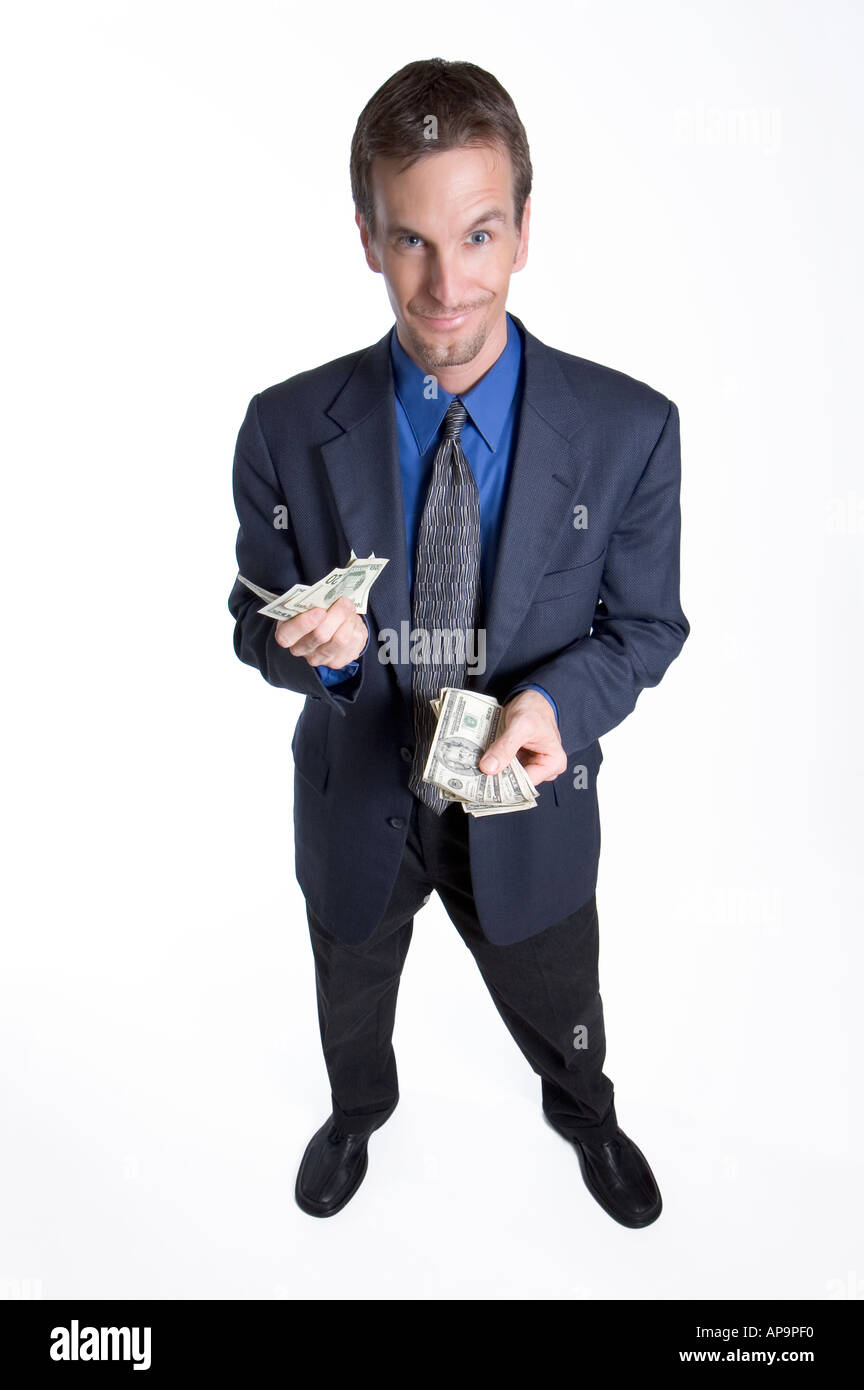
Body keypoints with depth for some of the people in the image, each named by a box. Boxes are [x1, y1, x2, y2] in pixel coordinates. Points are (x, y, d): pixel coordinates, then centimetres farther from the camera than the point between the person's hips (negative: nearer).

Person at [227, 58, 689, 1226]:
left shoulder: (631, 431, -19)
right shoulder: (288, 429, -17)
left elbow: (645, 626, -8)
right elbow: (256, 621, -5)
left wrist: (555, 701, -29)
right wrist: (309, 646, -30)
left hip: (528, 810, 0)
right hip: (355, 806, 1)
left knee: (559, 1017, 28)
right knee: (352, 1008, 30)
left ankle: (586, 1119, 65)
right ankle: (358, 1113, 66)